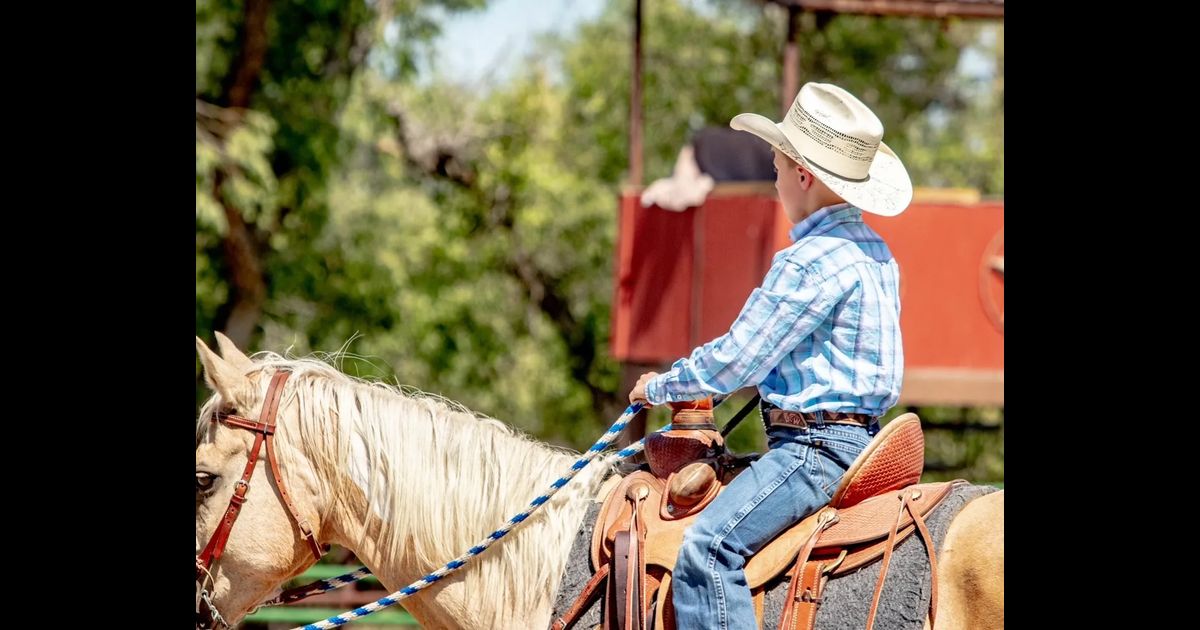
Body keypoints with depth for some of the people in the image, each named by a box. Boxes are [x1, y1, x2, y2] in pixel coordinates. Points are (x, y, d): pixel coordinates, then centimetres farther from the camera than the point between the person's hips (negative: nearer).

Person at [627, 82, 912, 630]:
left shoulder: (809, 263, -17)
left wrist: (659, 388, 2)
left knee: (708, 546, -25)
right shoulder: (874, 253, 14)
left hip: (814, 446, -11)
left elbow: (734, 361, -13)